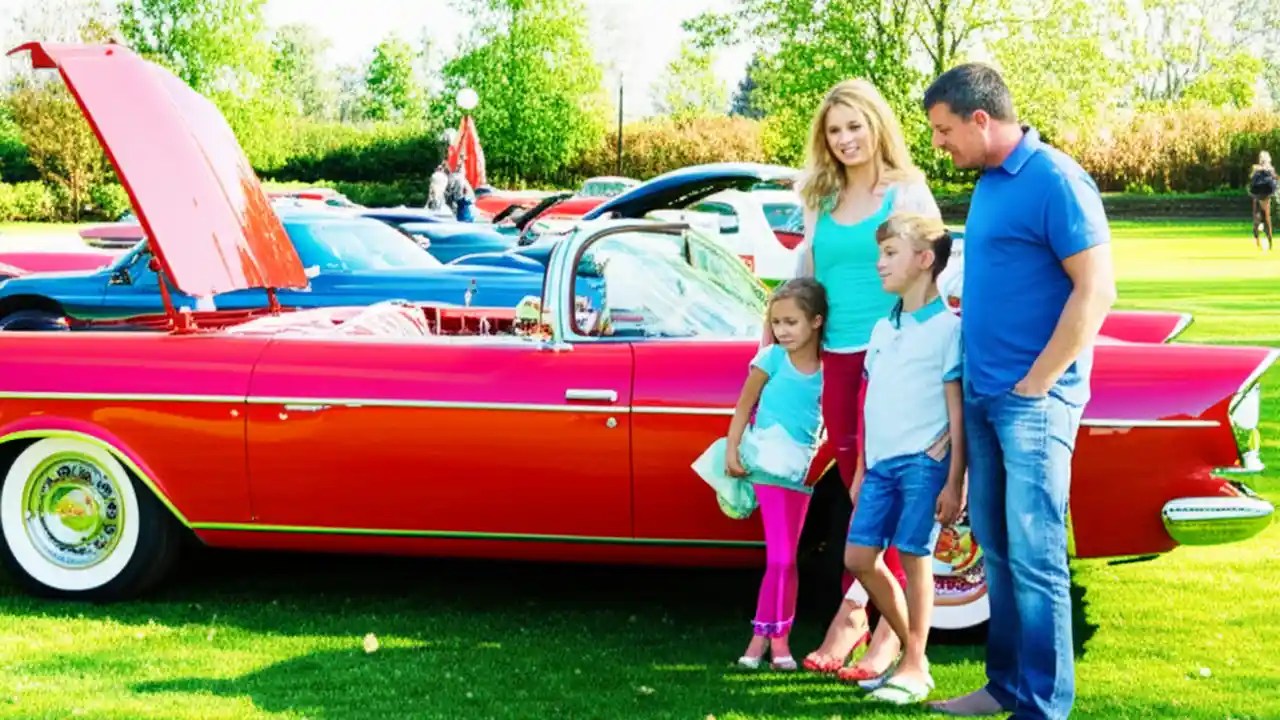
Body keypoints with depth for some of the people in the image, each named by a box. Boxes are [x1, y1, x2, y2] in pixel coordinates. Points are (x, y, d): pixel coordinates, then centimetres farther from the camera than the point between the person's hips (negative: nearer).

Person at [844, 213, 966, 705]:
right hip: (881, 463, 7)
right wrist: (862, 469, 18)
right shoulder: (882, 329, 15)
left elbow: (957, 412, -8)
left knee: (913, 558, -3)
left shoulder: (948, 328, -6)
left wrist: (955, 482, -12)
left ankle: (914, 667, 9)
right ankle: (911, 649, 20)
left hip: (924, 461, -7)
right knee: (859, 558, 6)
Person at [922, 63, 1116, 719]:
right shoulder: (989, 182, 12)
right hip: (983, 392, 9)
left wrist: (1035, 385, -17)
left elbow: (1096, 289, -18)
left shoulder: (1056, 182, -14)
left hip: (1034, 398, -9)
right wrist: (963, 303, 13)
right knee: (995, 548, 13)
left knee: (1033, 555, -6)